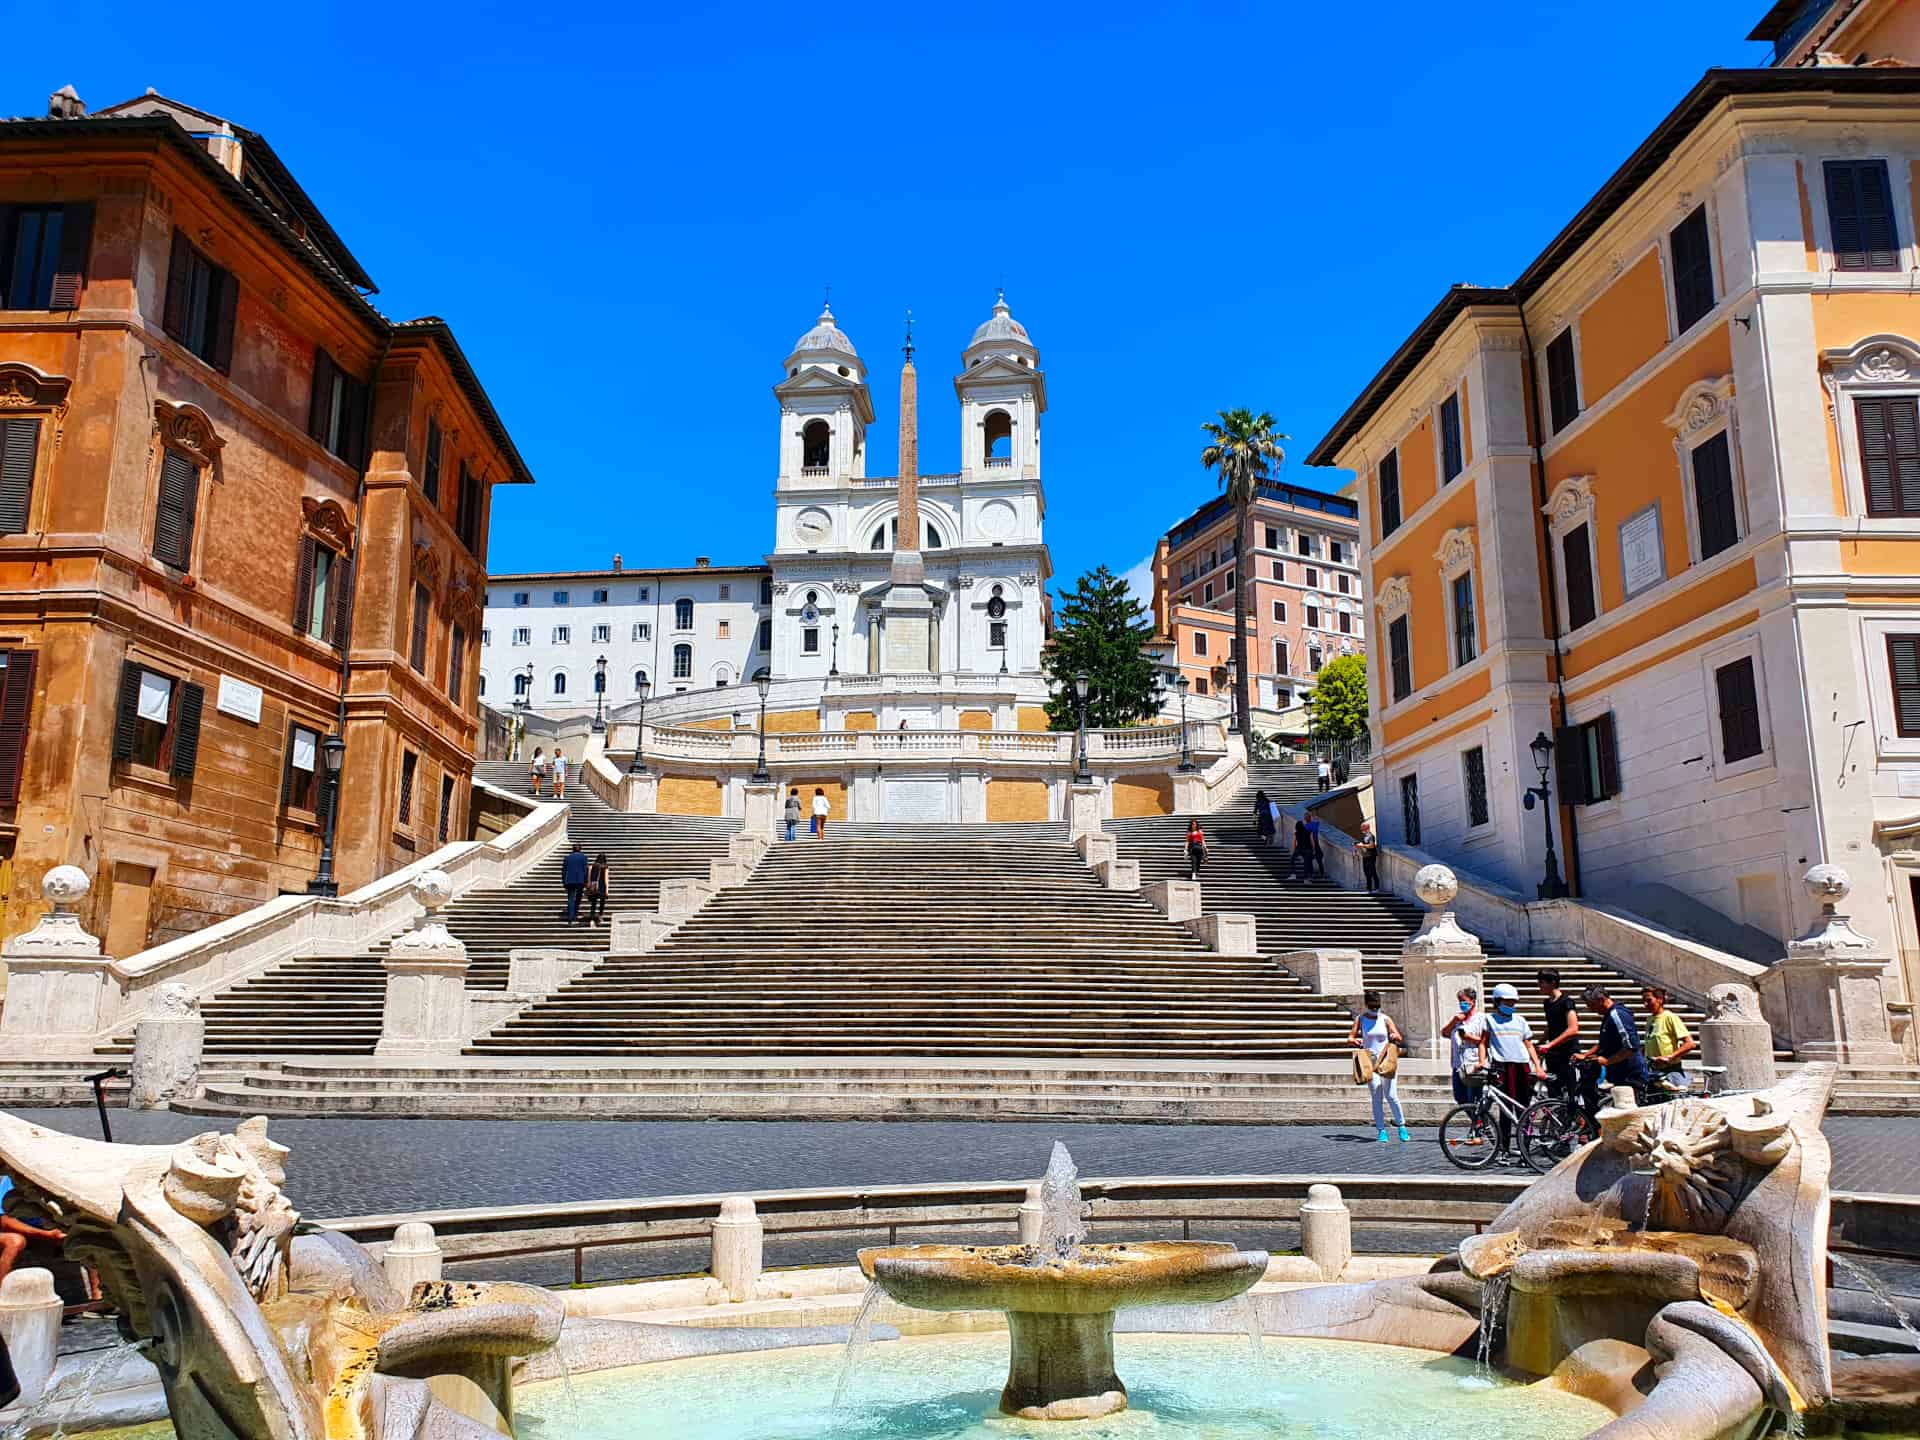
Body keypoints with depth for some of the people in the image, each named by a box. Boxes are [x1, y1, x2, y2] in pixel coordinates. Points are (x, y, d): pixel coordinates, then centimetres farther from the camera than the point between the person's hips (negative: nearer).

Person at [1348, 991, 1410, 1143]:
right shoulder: (1360, 1019, 3)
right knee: (1376, 1097, -1)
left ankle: (1401, 1126, 9)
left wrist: (1395, 1036, -27)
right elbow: (1350, 1038, 0)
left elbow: (1398, 1038, -3)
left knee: (1391, 1095, -6)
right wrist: (1354, 1041, -24)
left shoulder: (1385, 1018, 2)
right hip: (1370, 1061, 1)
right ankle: (1382, 1130, 4)